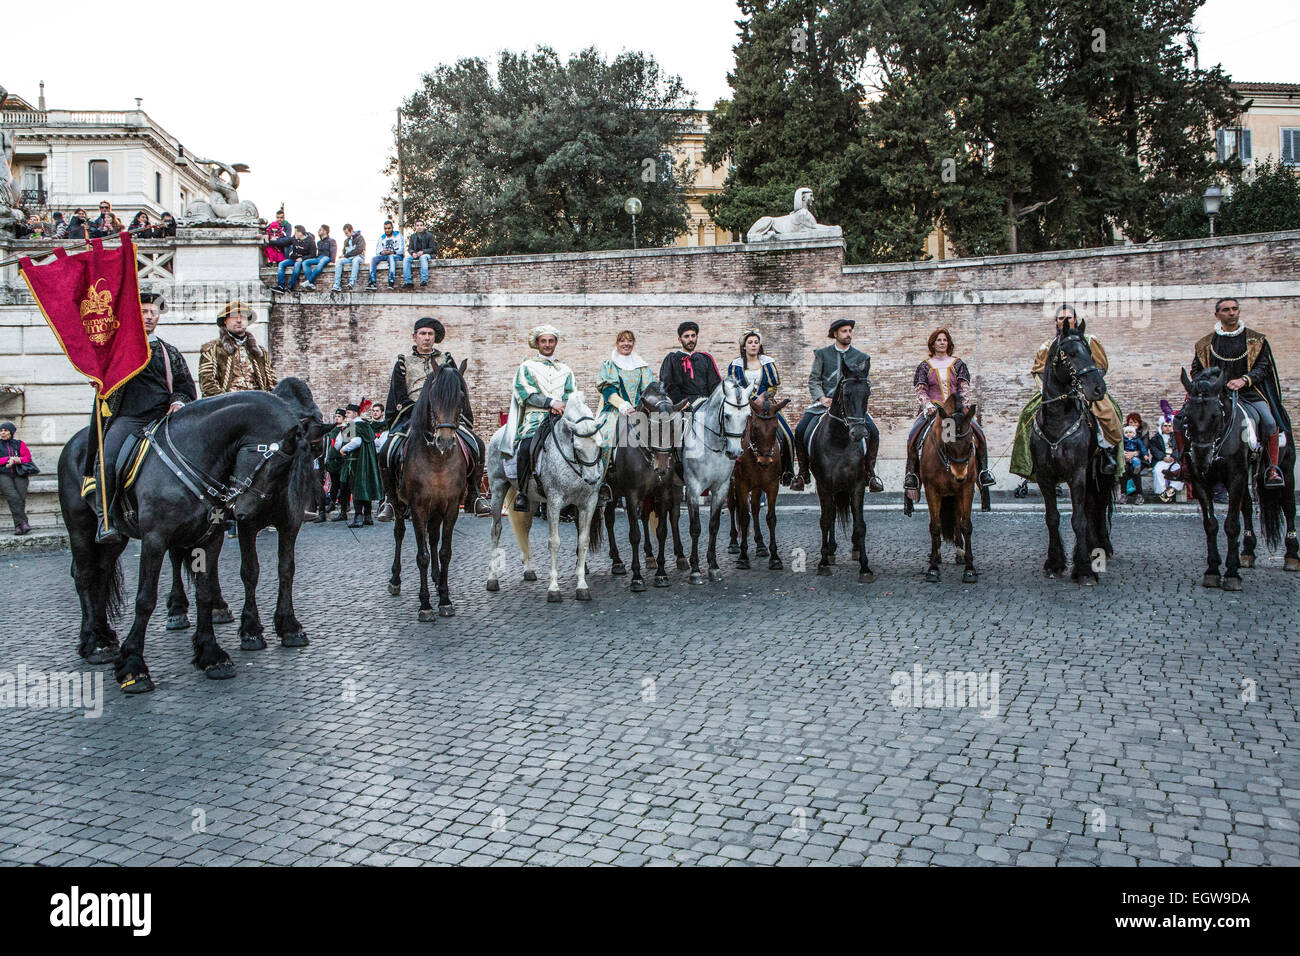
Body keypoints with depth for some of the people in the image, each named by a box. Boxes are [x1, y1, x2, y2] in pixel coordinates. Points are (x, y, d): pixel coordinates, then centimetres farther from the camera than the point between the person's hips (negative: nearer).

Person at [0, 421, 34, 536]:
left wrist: (15, 460, -7)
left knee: (21, 499, -13)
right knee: (14, 498, -20)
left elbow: (28, 457, 9)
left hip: (19, 474, 1)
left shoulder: (20, 444, 15)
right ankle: (23, 523, -22)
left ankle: (18, 526, -11)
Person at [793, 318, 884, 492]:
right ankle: (804, 472, 0)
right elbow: (813, 379, 5)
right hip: (824, 402, 0)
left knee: (873, 432, -19)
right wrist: (821, 398, -11)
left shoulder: (861, 357, 9)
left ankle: (869, 472, -2)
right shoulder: (822, 353, 7)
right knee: (800, 431, -17)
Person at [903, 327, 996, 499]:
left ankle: (983, 469, -6)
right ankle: (911, 473, -15)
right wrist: (927, 405, -13)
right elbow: (920, 391, 5)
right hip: (932, 409, -1)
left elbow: (964, 388, 8)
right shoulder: (925, 366, 11)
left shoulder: (957, 364, 14)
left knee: (979, 433, -20)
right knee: (913, 436, -26)